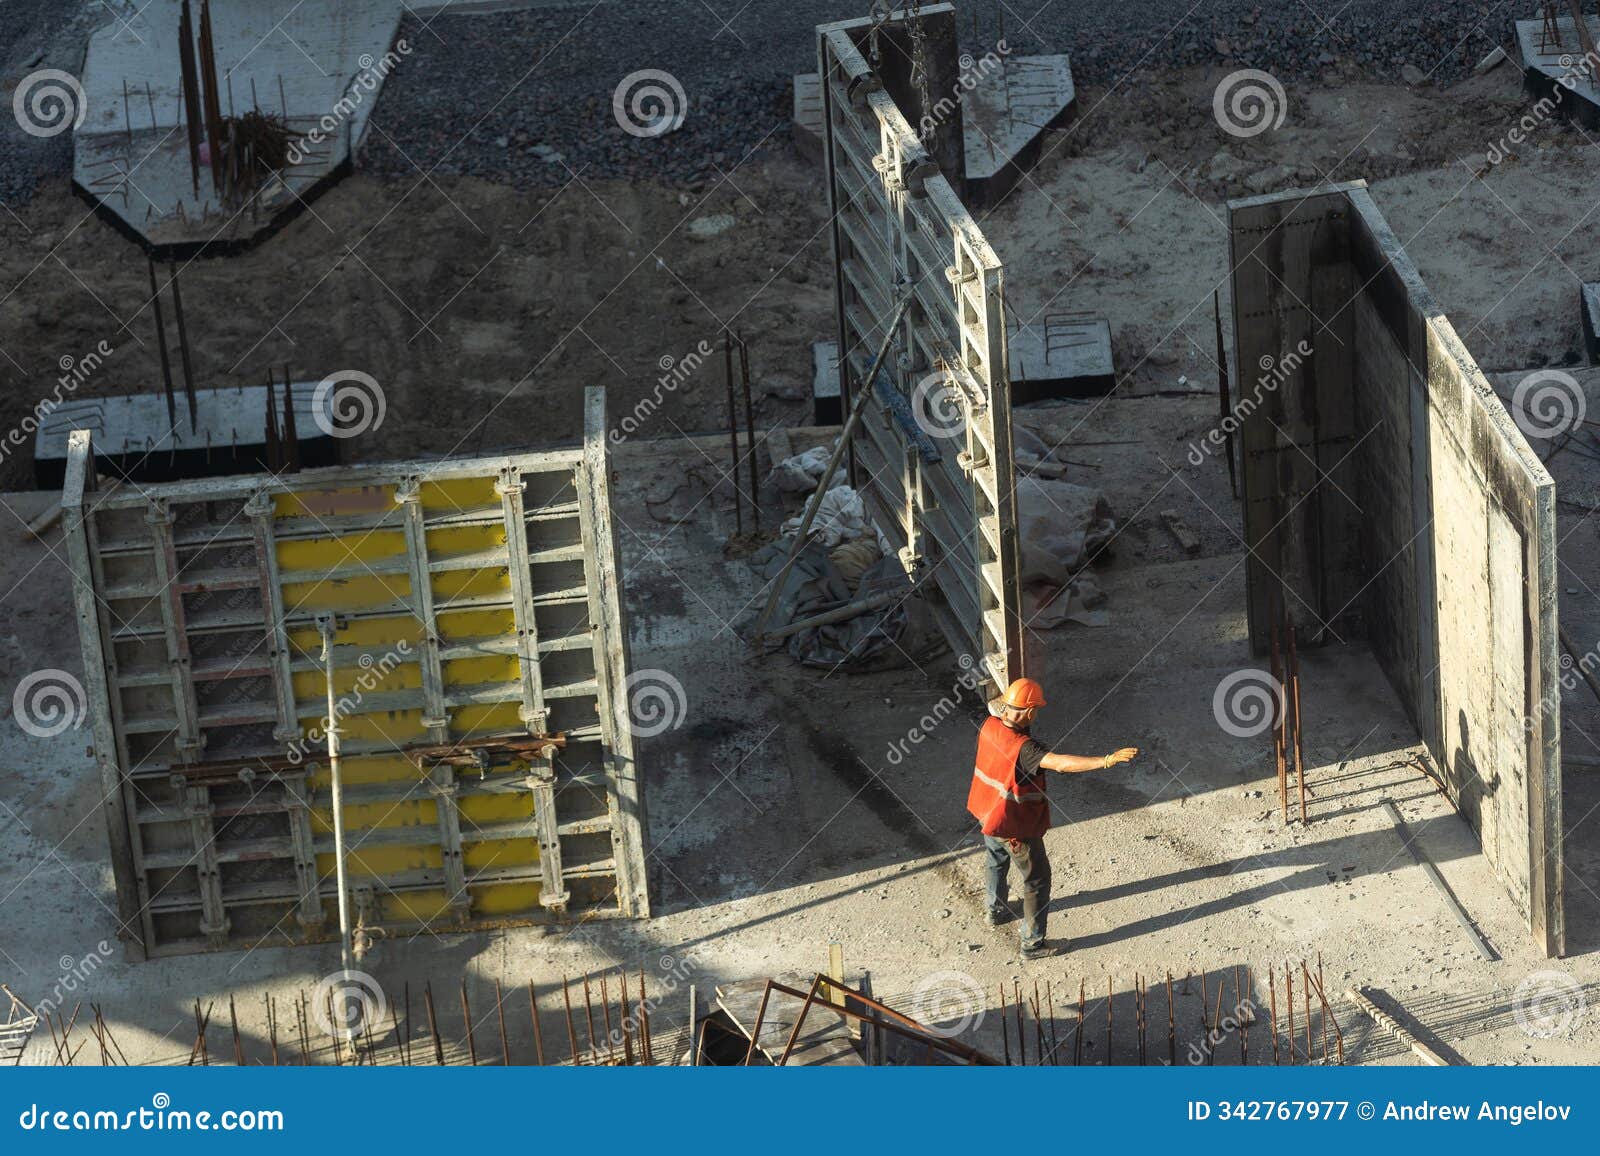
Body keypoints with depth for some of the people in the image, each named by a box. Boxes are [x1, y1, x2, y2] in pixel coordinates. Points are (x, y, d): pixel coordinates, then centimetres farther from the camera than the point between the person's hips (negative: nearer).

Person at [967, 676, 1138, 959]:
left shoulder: (990, 726, -14)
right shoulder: (1023, 748, -38)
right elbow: (1061, 763, -52)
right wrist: (1107, 760, -58)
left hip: (985, 812, 8)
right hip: (1015, 826, -8)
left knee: (995, 861, 34)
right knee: (1037, 880, 11)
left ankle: (996, 911, 58)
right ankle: (1032, 944, 22)